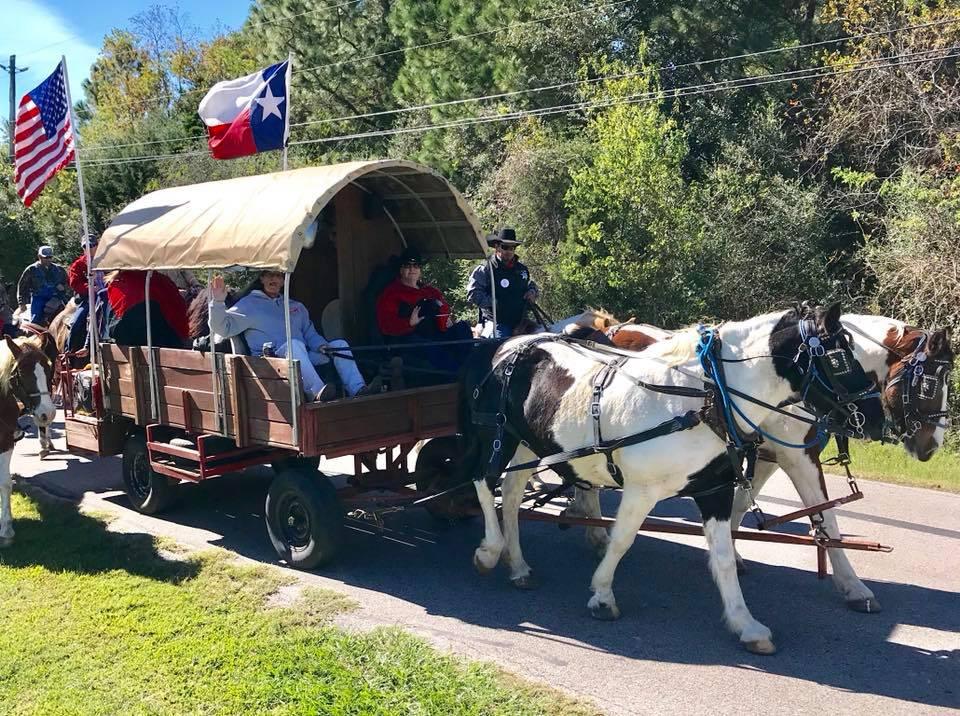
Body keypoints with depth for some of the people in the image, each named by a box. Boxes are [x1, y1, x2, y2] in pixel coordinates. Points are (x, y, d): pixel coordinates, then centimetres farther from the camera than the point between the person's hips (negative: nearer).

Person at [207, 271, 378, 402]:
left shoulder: (296, 306, 28)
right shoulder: (249, 304, 12)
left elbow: (310, 333, 23)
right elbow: (223, 328, 1)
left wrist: (322, 346, 1)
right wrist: (218, 302, -16)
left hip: (303, 359, 5)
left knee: (339, 344, -13)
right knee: (294, 344, -37)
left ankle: (357, 390, -32)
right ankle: (317, 393, -54)